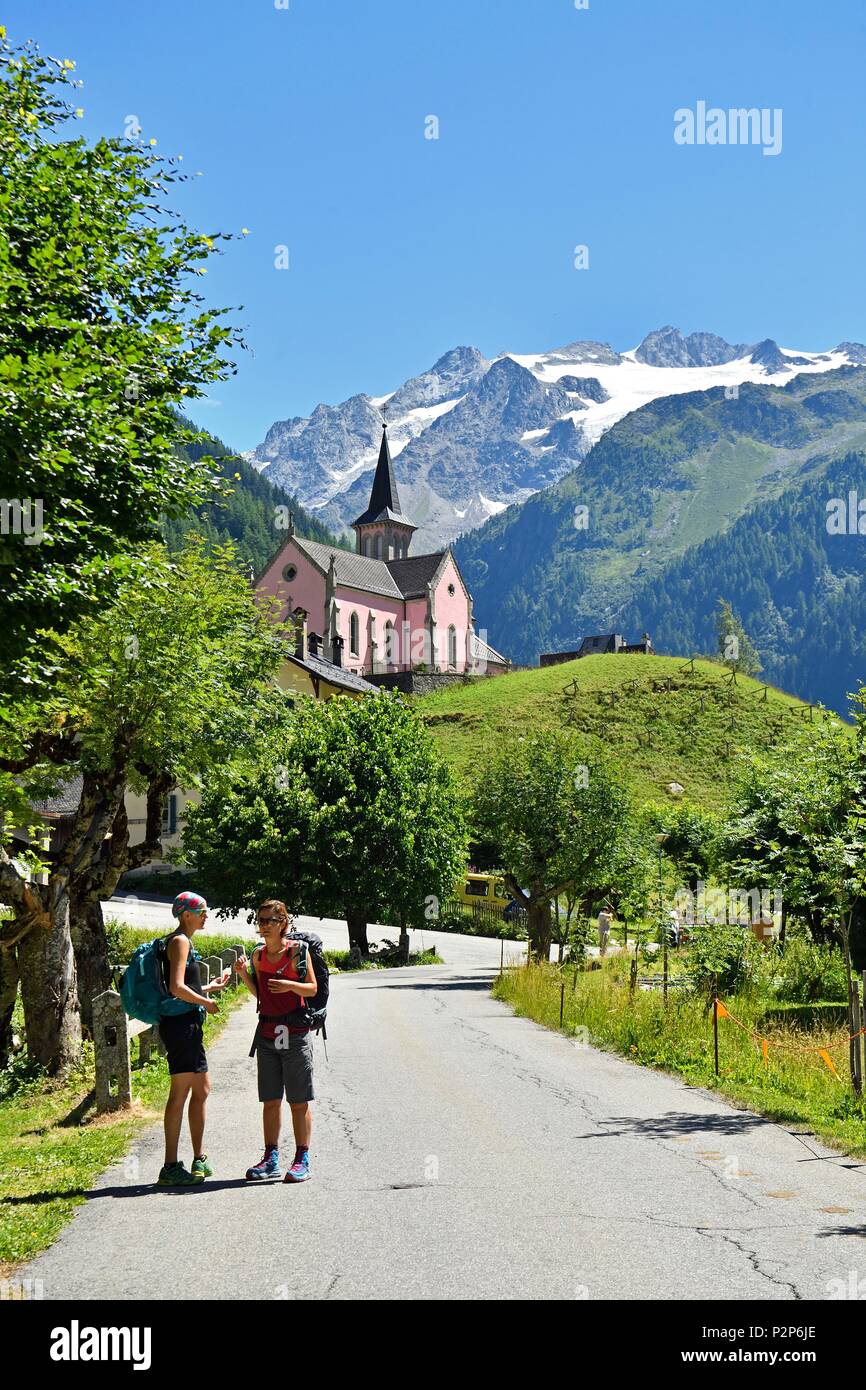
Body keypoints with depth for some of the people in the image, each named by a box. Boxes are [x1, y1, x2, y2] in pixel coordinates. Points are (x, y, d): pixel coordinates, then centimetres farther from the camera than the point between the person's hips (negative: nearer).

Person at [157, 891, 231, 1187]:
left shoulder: (183, 942, 19)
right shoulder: (180, 941, -11)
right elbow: (177, 988, -21)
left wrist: (212, 987, 25)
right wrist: (206, 1002, -9)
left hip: (188, 1025, 10)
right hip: (181, 1024, -10)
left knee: (202, 1090, 14)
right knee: (180, 1093, -8)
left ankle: (199, 1160, 21)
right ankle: (171, 1168, -6)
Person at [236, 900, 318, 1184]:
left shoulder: (297, 950, -6)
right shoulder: (258, 955, 8)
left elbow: (312, 989, -4)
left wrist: (289, 985, -21)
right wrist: (244, 974, 1)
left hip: (295, 1033, -5)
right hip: (267, 1031, 5)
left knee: (299, 1101, 0)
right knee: (270, 1100, 8)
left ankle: (302, 1160, 5)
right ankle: (271, 1159, 14)